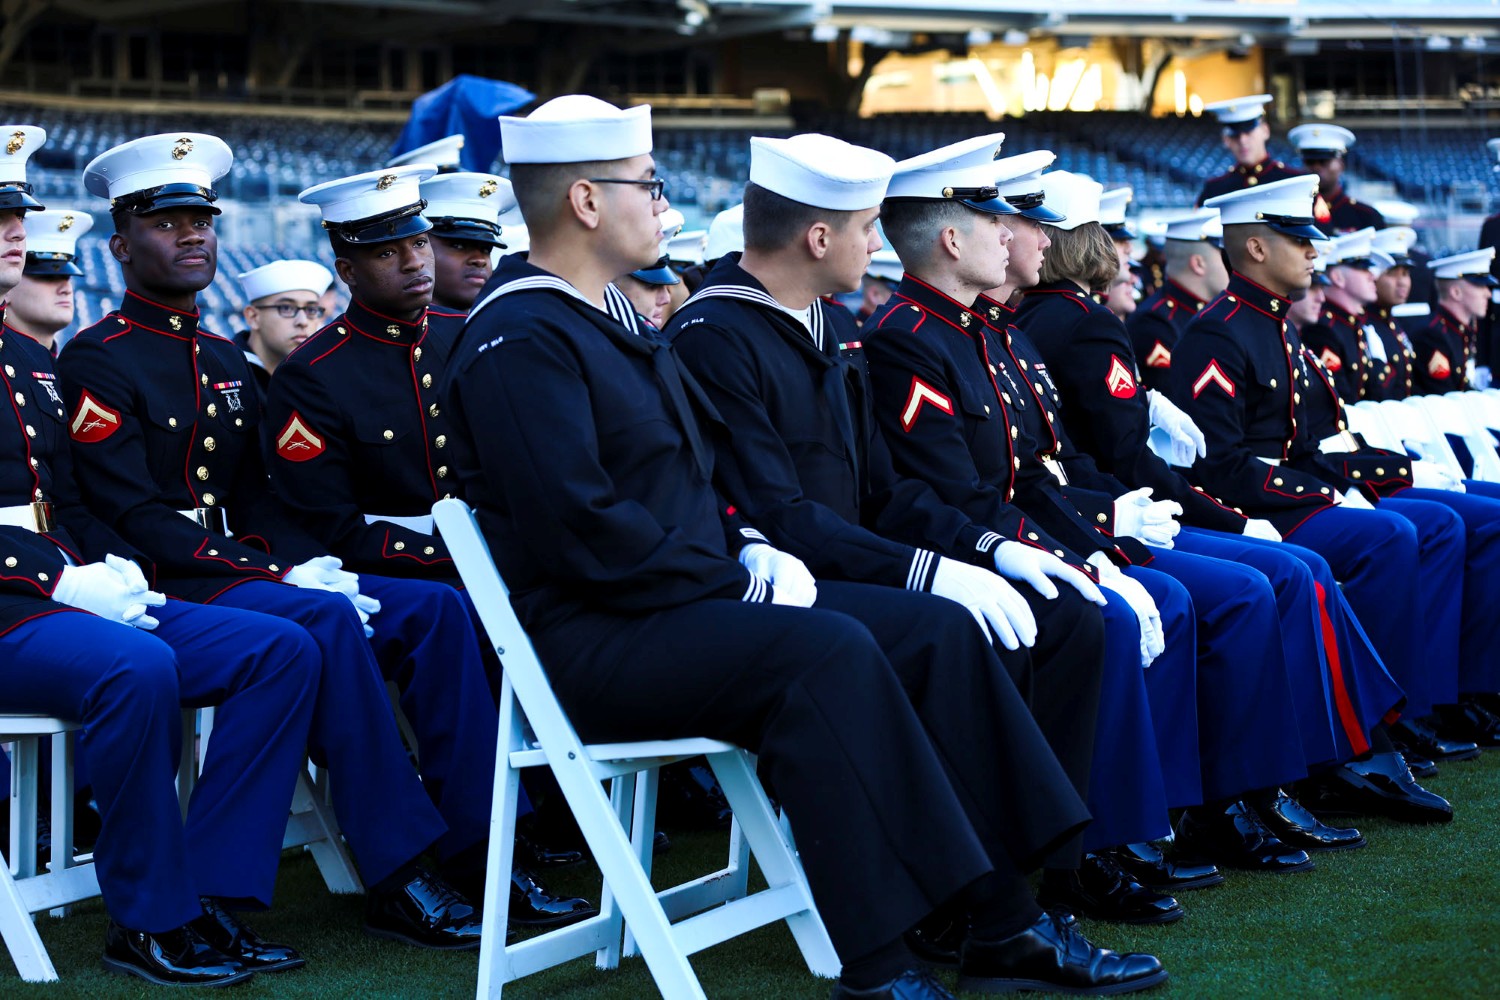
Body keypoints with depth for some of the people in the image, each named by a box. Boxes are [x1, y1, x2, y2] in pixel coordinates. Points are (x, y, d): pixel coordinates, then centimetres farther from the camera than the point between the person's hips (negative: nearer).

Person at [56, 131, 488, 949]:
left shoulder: (224, 359, 19)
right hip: (166, 589, -8)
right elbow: (134, 517, -15)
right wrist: (278, 575, -21)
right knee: (325, 623, -34)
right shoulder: (97, 363, -6)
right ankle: (396, 877, -31)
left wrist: (313, 563, -4)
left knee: (435, 606, -11)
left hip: (247, 569, 8)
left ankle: (477, 843, -12)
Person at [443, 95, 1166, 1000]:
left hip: (691, 597, 10)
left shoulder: (614, 319, 18)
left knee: (941, 630, -2)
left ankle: (1006, 927, -1)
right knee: (826, 650, -33)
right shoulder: (518, 344, -14)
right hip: (590, 643, -10)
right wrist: (743, 586, -15)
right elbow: (584, 531, -22)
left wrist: (750, 546, 6)